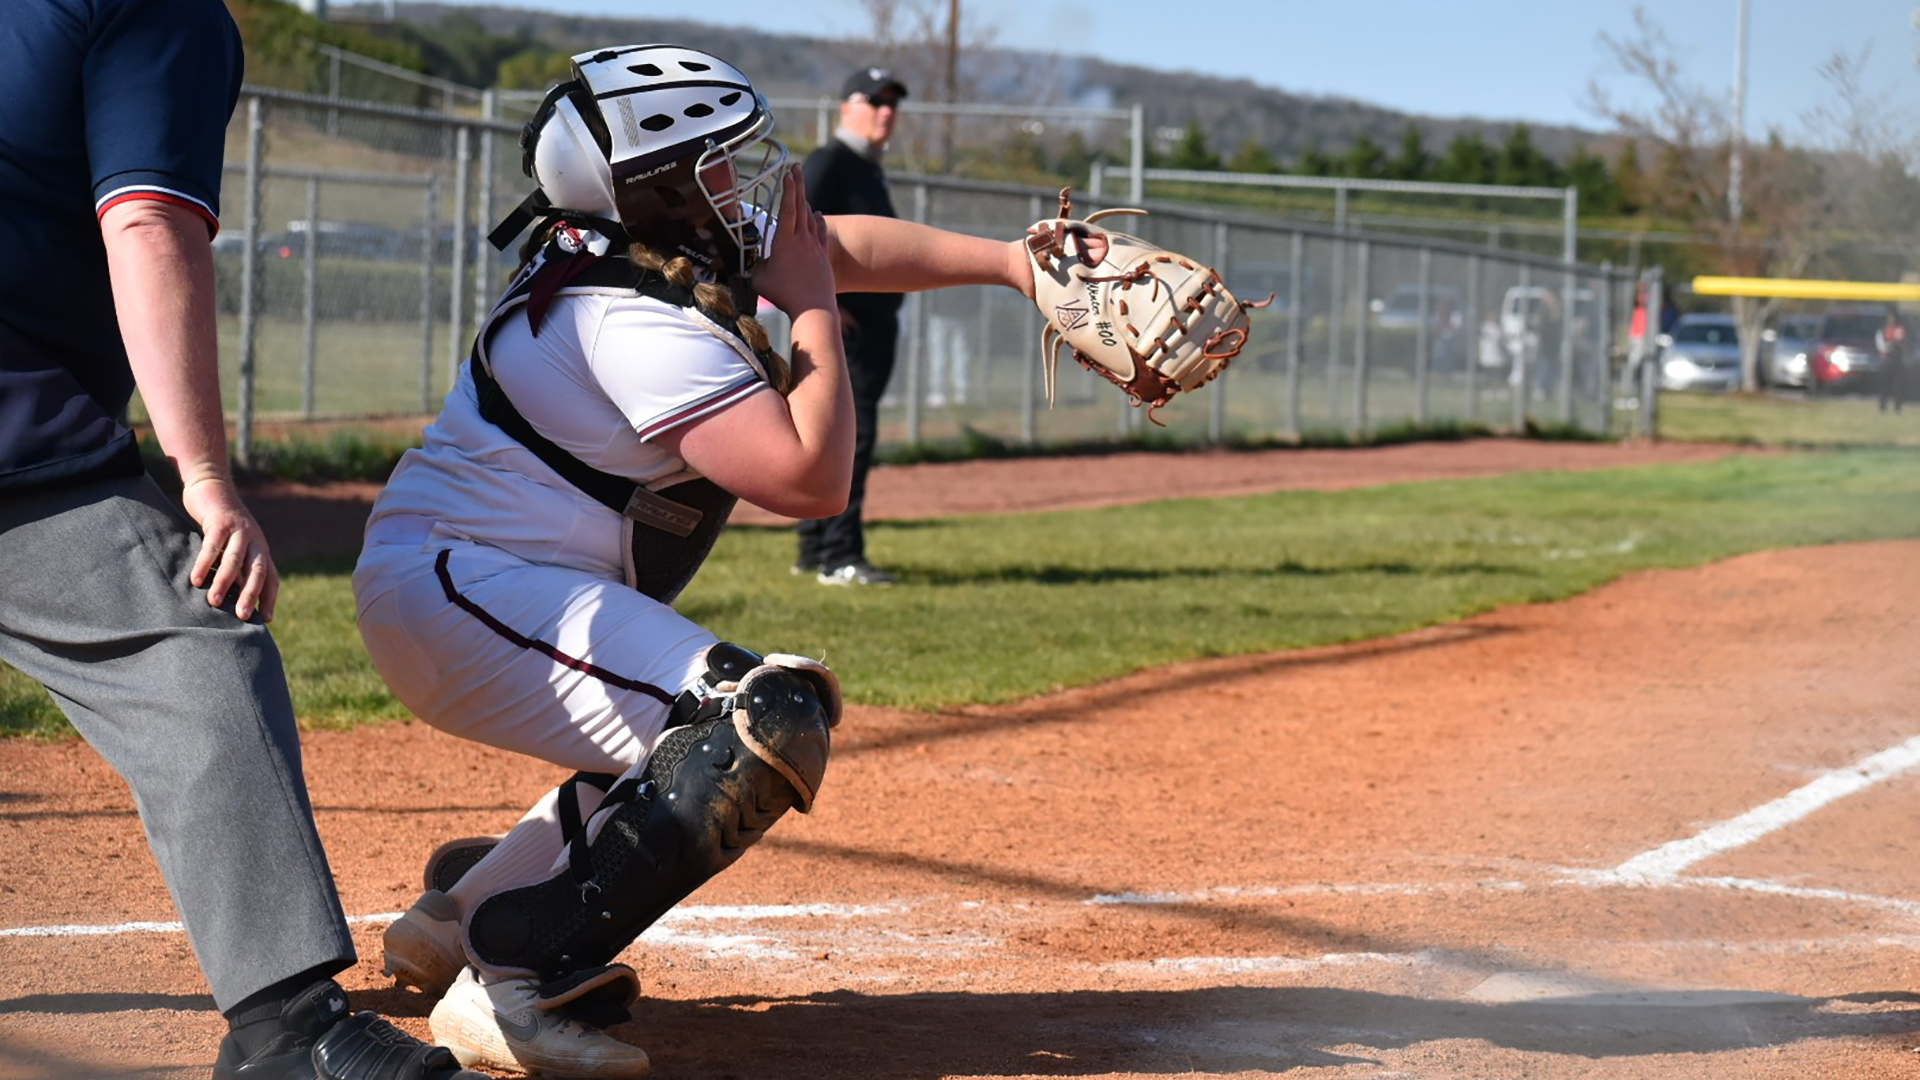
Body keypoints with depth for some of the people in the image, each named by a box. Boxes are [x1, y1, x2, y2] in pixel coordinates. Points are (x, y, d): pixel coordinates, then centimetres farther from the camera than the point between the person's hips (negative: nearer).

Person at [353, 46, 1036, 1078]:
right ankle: (516, 983, -22)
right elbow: (811, 480, -26)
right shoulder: (641, 321, -24)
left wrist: (1017, 261, 9)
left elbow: (843, 245, 18)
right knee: (766, 722, -23)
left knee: (691, 732, 26)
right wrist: (812, 310, -14)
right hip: (460, 594, -11)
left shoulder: (660, 240, 6)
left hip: (451, 580, 11)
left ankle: (461, 911, 27)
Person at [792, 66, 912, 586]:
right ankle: (839, 558, -15)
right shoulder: (829, 162, -9)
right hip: (843, 325, -10)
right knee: (850, 432, -13)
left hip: (873, 322, 10)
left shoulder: (869, 169, 21)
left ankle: (815, 552, 19)